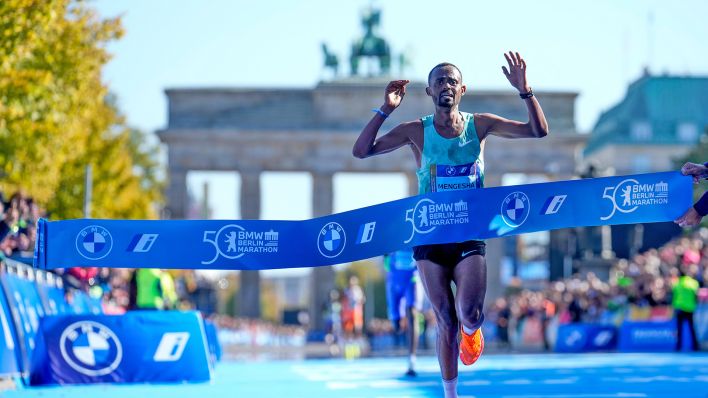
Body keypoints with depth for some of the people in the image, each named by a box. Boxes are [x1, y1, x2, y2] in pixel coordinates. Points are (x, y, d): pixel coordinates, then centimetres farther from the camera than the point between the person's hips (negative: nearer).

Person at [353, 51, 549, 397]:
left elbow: (538, 131, -5)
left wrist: (524, 90, -18)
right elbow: (361, 151, -12)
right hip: (429, 238, 0)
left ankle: (470, 329, 23)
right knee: (446, 321, 2)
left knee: (469, 313, -16)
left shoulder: (479, 125, -1)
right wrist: (386, 109, -20)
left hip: (470, 237, 0)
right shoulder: (416, 131, -4)